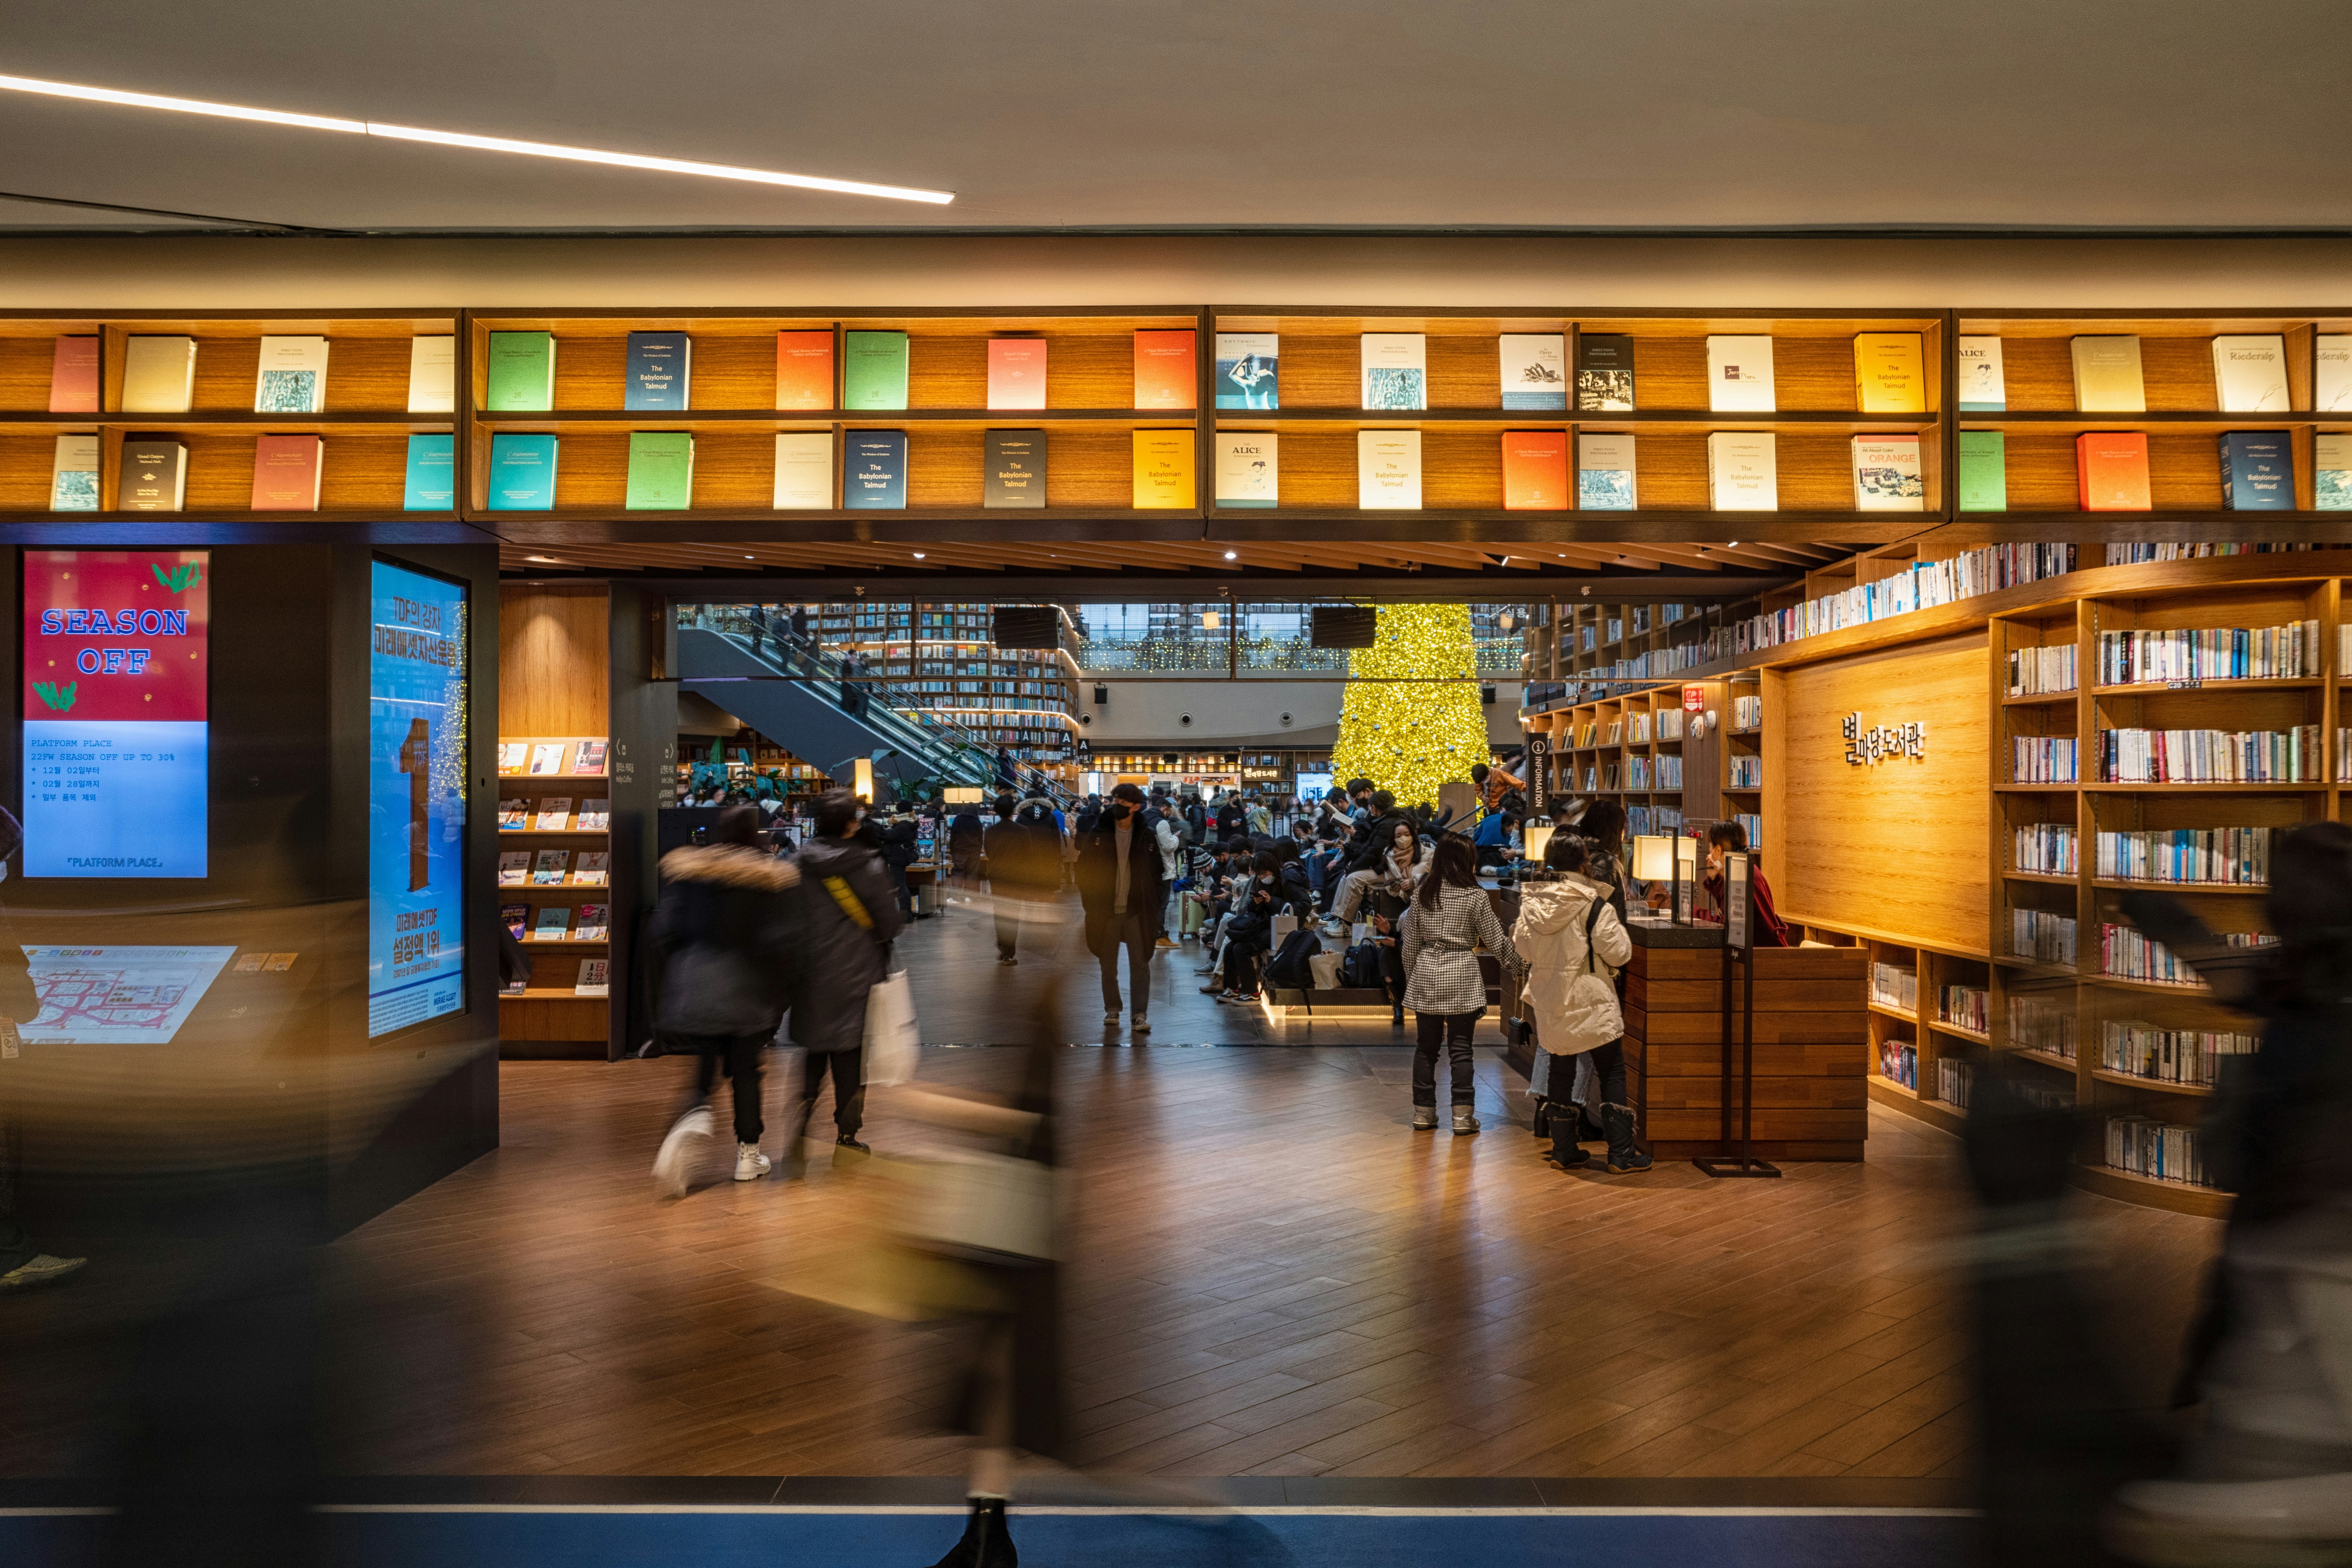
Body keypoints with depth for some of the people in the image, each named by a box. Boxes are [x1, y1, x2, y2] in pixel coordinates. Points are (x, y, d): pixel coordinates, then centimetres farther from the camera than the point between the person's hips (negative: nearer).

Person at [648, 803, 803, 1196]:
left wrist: (672, 980, 14)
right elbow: (782, 940, -7)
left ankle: (695, 1119, -23)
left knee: (704, 1069, 7)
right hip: (749, 991, -1)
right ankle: (748, 1153, 15)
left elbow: (664, 931, 2)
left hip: (695, 985, 1)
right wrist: (780, 994, 2)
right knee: (746, 1069, 10)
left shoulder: (684, 871, 2)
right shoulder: (771, 878, -4)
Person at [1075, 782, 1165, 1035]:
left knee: (1140, 963, -4)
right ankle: (1112, 1010, 25)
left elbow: (1157, 872, 5)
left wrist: (1154, 905, -3)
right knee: (1108, 964, 11)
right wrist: (1091, 901, -2)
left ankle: (1140, 1015, -3)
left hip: (1137, 910, -1)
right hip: (1106, 910, 1)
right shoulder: (1099, 833, 1)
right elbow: (1084, 868, 5)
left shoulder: (1147, 836, 0)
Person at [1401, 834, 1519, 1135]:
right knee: (1461, 1048, 3)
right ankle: (1463, 1115, 5)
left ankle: (1424, 1111, 16)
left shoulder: (1421, 894, 3)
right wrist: (1520, 955, 15)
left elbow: (1411, 944, 6)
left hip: (1426, 975, 3)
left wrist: (1411, 979, 17)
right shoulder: (1475, 896, -7)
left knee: (1426, 1046, 11)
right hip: (1462, 977, -3)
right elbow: (1496, 943, -2)